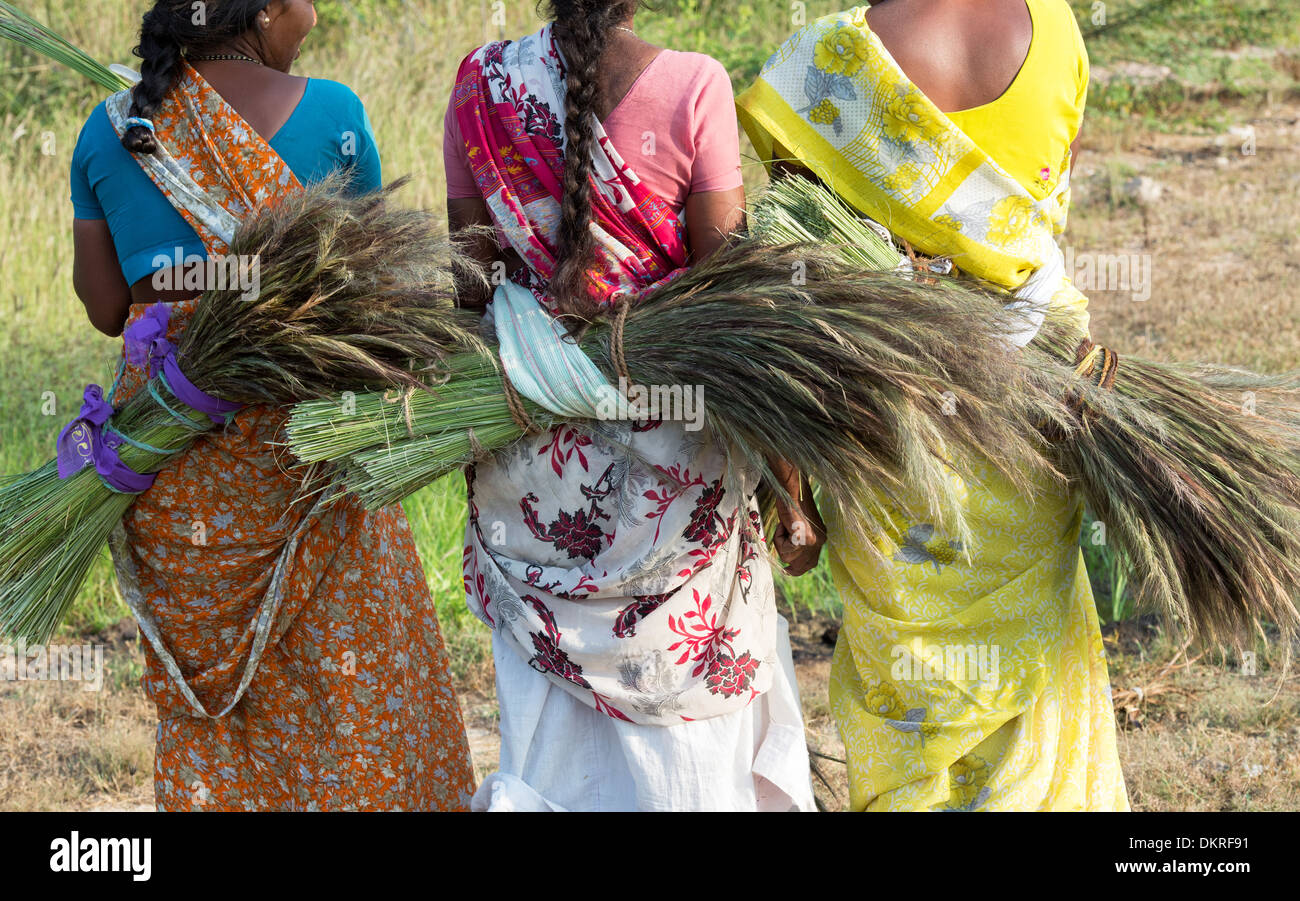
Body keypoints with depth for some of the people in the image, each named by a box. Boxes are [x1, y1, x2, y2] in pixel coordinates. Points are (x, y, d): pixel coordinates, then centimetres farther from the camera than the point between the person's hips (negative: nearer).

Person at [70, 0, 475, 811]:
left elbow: (105, 307, 4)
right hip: (300, 427, -3)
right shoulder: (328, 113, -8)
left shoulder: (110, 132, 1)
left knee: (206, 682, 14)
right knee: (350, 661, 9)